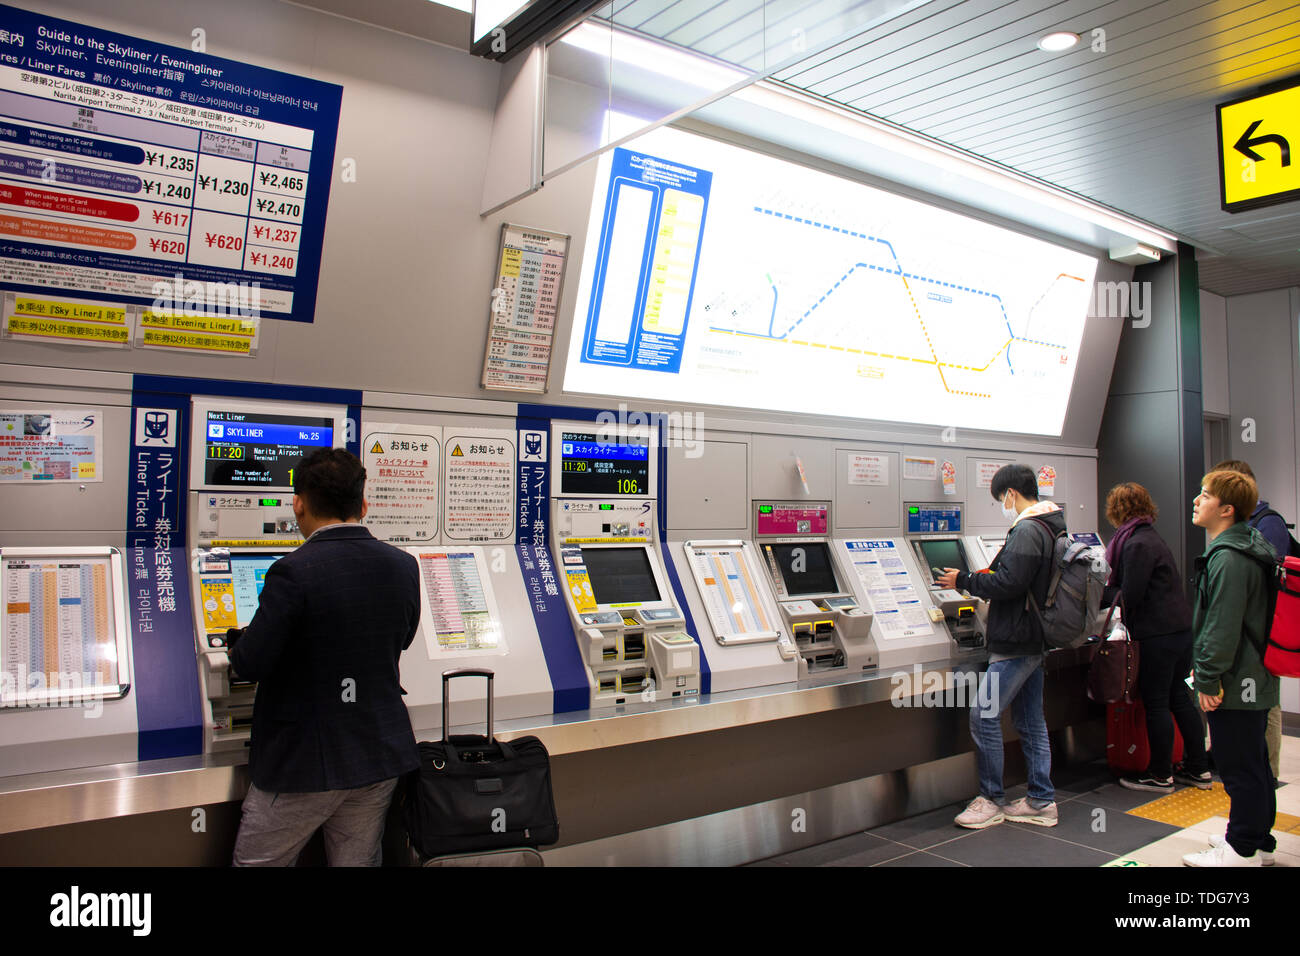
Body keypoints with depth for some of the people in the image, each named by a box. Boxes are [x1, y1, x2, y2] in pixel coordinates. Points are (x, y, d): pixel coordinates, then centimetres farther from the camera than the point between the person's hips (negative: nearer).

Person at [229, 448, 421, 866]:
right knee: (358, 862, 18)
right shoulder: (403, 566, -2)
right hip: (381, 757, 5)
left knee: (256, 862, 16)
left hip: (303, 763, -5)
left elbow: (250, 664, -17)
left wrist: (237, 648, 6)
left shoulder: (293, 572, -20)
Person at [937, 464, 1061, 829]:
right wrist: (981, 583, 19)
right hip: (1035, 641, 11)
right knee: (1031, 721, 14)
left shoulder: (1027, 531, -17)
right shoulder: (1052, 528, 15)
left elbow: (1008, 583, -24)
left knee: (984, 716, -5)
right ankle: (1041, 801, 20)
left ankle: (991, 800, 3)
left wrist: (964, 580, -11)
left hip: (1015, 643, -11)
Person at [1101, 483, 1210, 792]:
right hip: (1182, 628, 9)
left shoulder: (1137, 544, -16)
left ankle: (1160, 775, 10)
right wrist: (1108, 587, 13)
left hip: (1159, 635, -9)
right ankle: (1198, 769, 24)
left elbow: (1129, 597, -18)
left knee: (1156, 703, 1)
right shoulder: (1151, 538, 14)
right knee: (1179, 698, 16)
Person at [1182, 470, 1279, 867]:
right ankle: (1258, 838, 31)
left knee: (1238, 766, 0)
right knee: (1254, 762, 19)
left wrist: (1209, 680, -18)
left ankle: (1242, 849, 10)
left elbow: (1222, 628, -24)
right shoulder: (1249, 548, 13)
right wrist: (1207, 672, 25)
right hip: (1254, 679, 11)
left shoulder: (1228, 558, -22)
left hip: (1235, 684, -11)